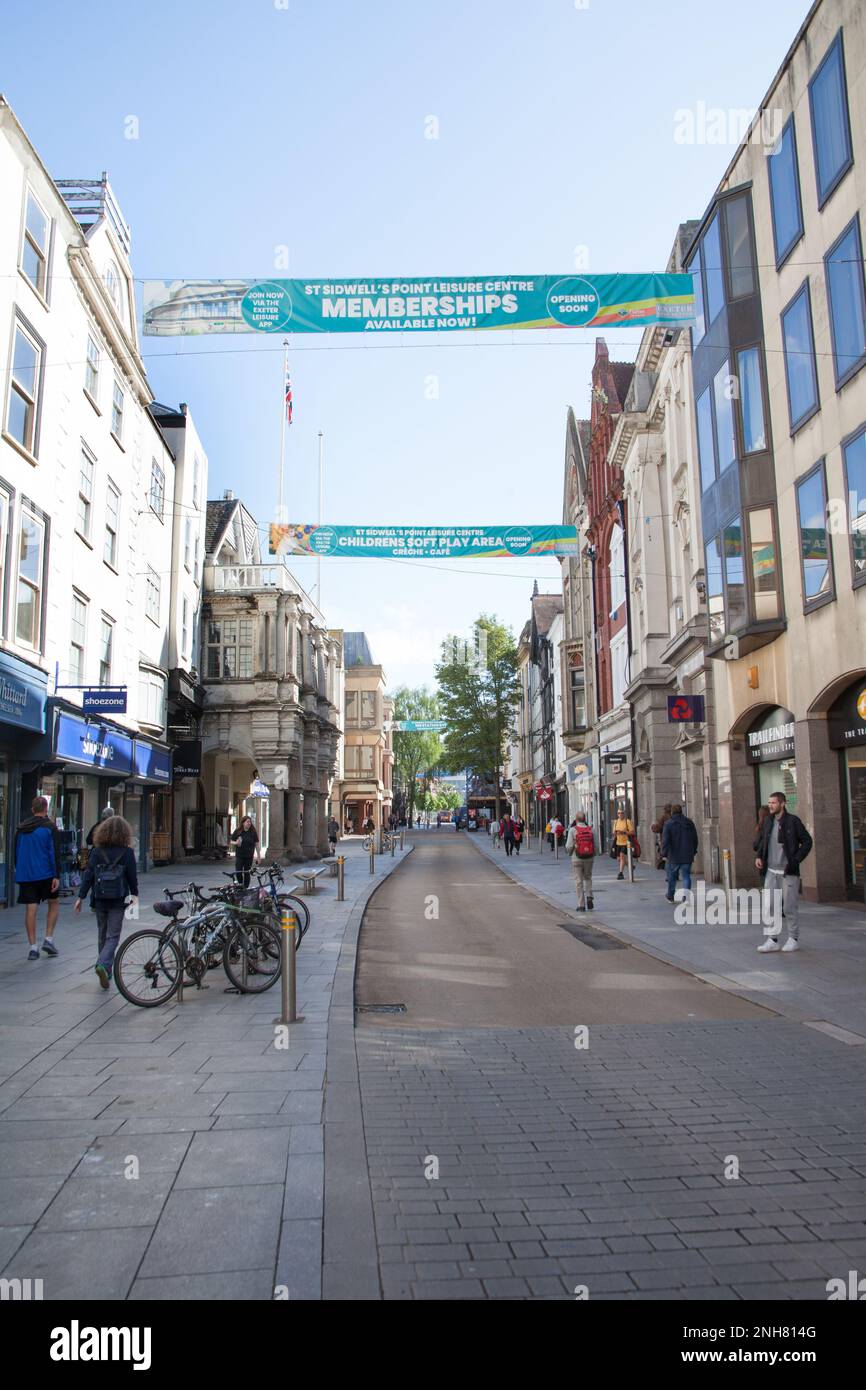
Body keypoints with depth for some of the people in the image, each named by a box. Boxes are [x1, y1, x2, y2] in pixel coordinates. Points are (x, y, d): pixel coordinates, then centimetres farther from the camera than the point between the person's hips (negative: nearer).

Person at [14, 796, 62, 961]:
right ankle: (48, 939, 7)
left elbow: (16, 852, 16)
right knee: (54, 903, 14)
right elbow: (55, 853, -12)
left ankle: (32, 947, 4)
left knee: (30, 909, 4)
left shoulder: (21, 828, 9)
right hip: (45, 873, -4)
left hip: (25, 875, 4)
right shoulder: (50, 827, -6)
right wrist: (57, 876, -11)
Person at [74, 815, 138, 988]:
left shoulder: (97, 852, 0)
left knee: (102, 935, 16)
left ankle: (106, 971, 25)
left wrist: (81, 897, 6)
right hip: (118, 900, -3)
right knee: (113, 936, 2)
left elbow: (88, 875, 0)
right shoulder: (127, 852, -6)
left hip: (99, 899, 3)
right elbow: (132, 876, -2)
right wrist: (134, 894, 14)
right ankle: (103, 965, -21)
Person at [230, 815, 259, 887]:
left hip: (249, 856, 0)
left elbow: (256, 844, 4)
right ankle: (241, 884, 17)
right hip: (239, 855, 0)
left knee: (247, 872, 5)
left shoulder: (253, 832, 1)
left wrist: (258, 855, 2)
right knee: (238, 872, -7)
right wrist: (236, 843, -17)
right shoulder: (237, 831, -1)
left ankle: (246, 887, 16)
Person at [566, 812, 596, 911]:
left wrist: (569, 851, 11)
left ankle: (581, 905, 5)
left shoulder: (573, 830, -8)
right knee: (588, 878, 21)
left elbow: (569, 846, -12)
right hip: (589, 858, 3)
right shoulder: (590, 830, -1)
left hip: (577, 859, -3)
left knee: (578, 881, 5)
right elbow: (595, 846, -1)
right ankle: (589, 897, 3)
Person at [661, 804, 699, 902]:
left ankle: (670, 896, 27)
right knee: (686, 876, 3)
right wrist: (693, 852, 19)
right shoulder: (689, 823, 6)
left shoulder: (669, 824, -8)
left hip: (674, 856, -2)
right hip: (687, 856, 2)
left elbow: (665, 840, -13)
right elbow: (695, 840, 11)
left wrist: (665, 853, -7)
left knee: (672, 876, 13)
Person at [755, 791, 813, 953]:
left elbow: (807, 841, -5)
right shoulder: (768, 820, 7)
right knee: (768, 906, 1)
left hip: (788, 872, -5)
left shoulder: (793, 821, -8)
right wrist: (759, 856, 5)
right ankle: (772, 940, 7)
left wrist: (795, 860, -14)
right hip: (771, 871, 5)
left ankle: (793, 940, 19)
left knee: (790, 908, 5)